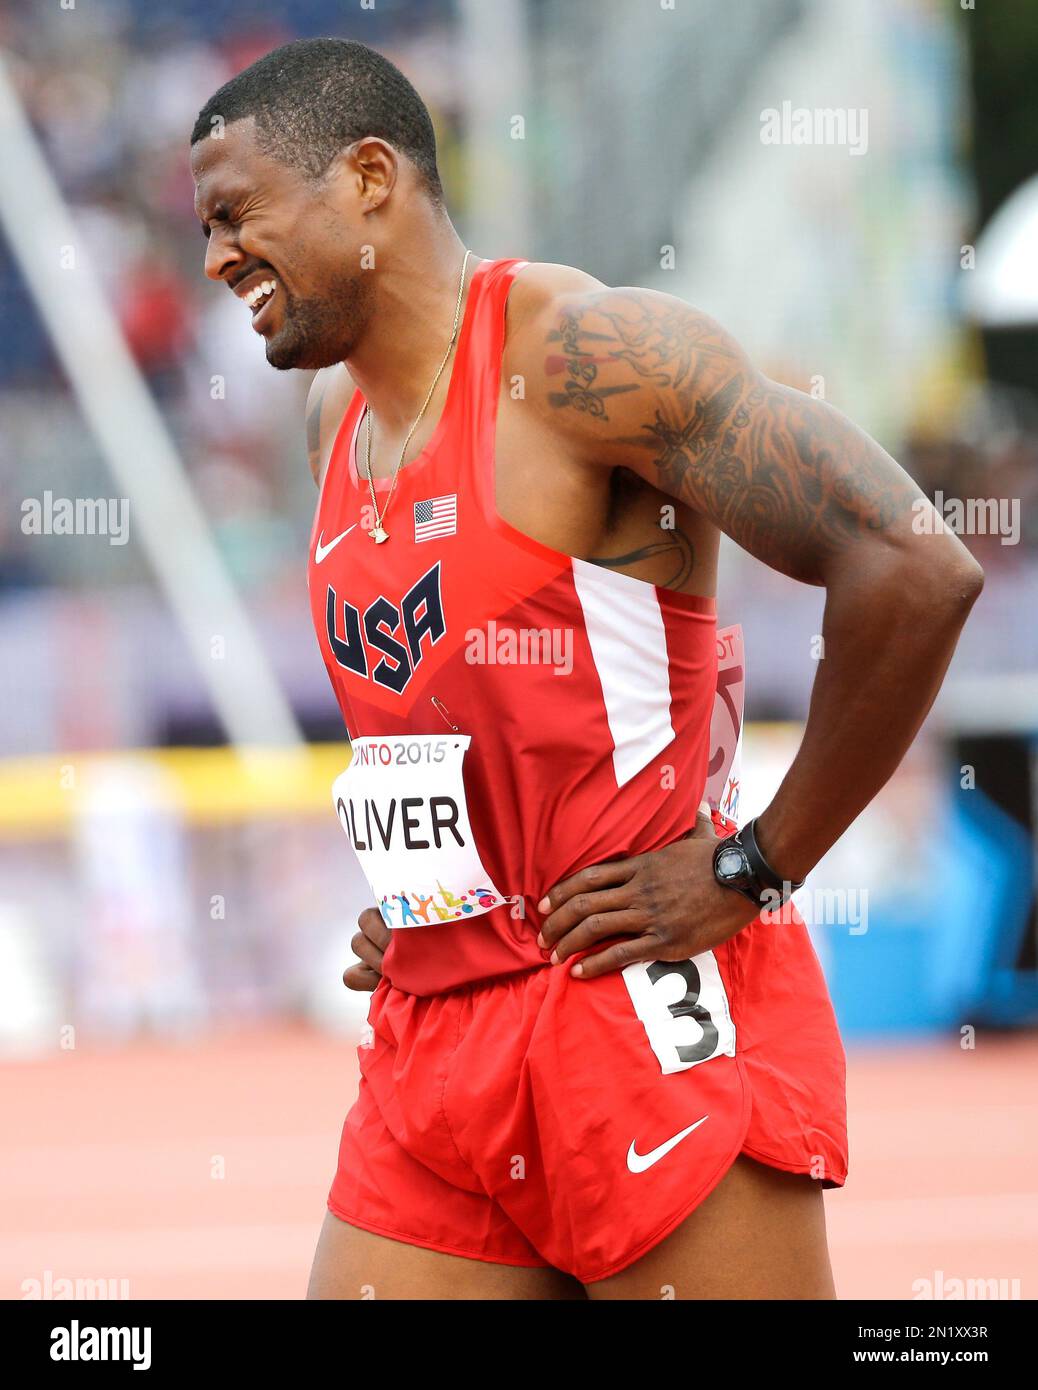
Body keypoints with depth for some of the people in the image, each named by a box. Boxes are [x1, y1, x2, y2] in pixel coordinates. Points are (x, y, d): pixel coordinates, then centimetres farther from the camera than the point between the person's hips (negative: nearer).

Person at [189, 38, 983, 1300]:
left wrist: (753, 870, -14)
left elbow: (914, 572, -20)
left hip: (644, 1016, -8)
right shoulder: (337, 415, 15)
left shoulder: (582, 355, -12)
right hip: (432, 1046, 8)